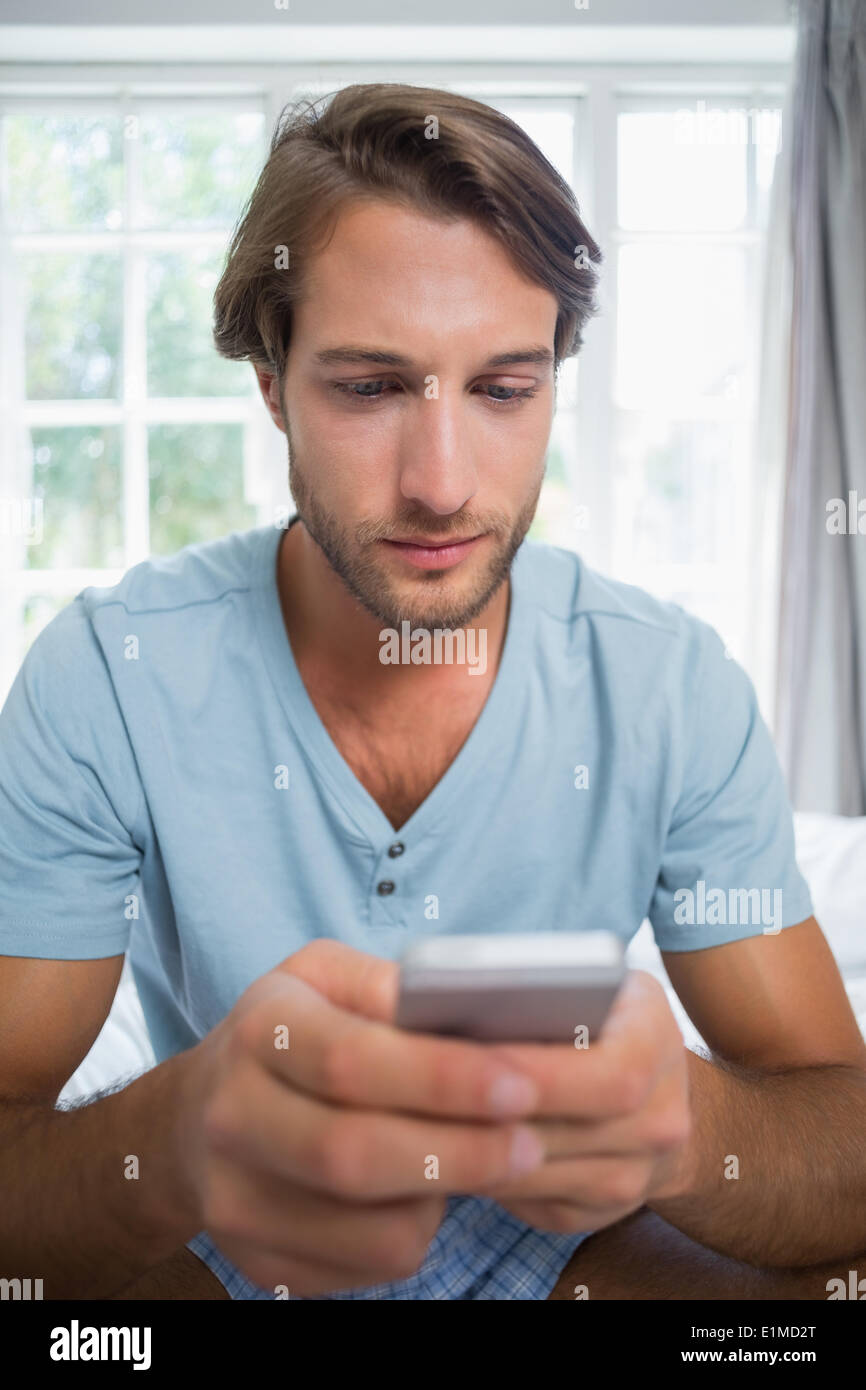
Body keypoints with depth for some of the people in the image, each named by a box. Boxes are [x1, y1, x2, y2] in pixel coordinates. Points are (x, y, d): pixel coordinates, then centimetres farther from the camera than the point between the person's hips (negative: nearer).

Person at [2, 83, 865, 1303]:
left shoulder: (675, 688, -15)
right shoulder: (100, 682, -19)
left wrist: (678, 1124, -38)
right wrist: (178, 1138, -44)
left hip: (564, 1248, 2)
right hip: (217, 1260, -1)